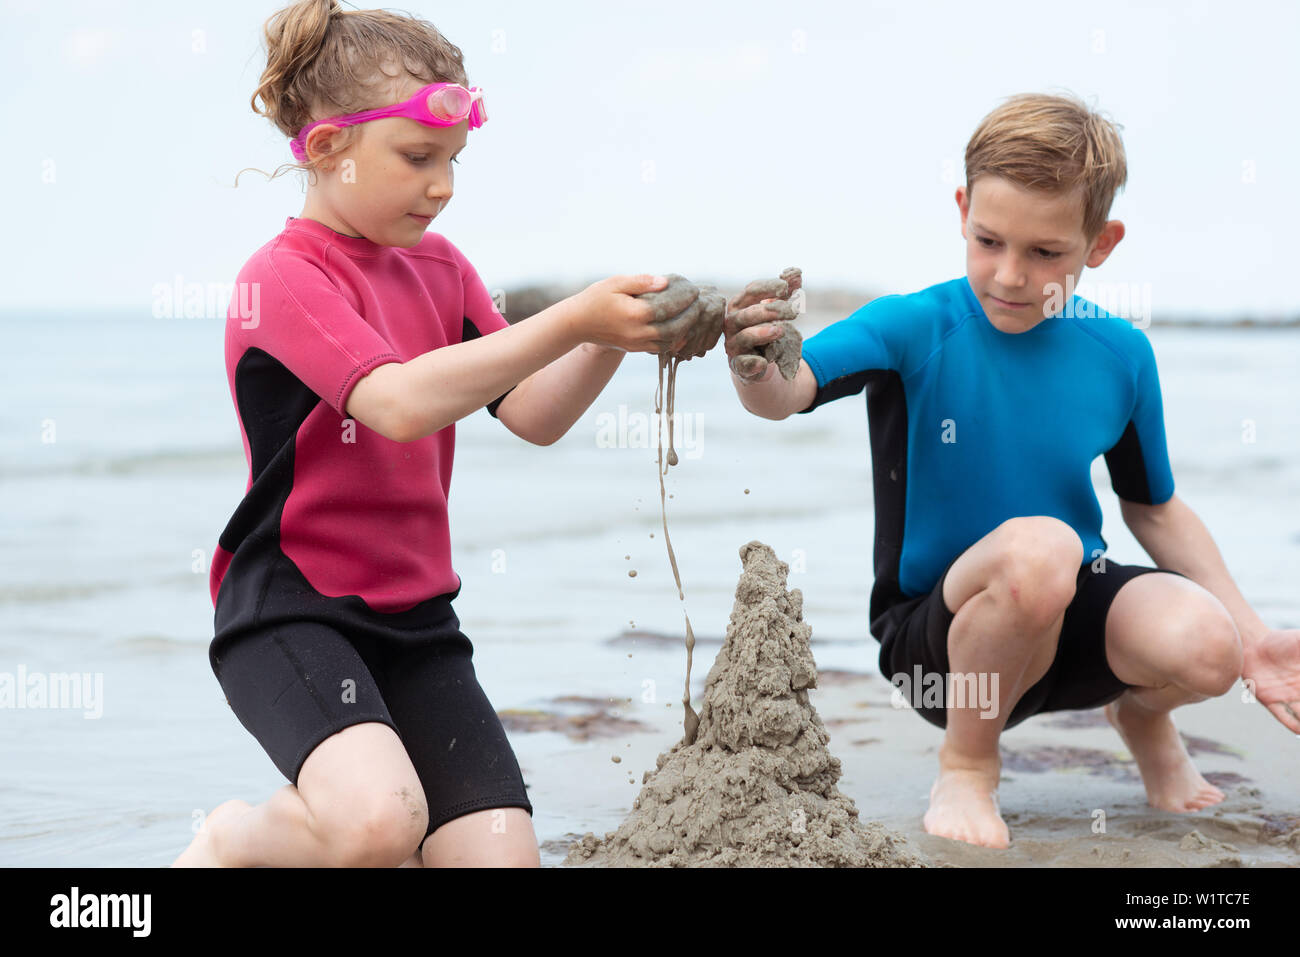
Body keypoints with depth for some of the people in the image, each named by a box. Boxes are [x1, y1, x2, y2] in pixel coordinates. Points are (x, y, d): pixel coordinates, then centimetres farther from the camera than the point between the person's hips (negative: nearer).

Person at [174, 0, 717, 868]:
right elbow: (401, 403, -29)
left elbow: (534, 415, 5)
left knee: (501, 851, -4)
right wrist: (574, 321, -32)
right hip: (290, 609, -7)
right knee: (383, 822, -32)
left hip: (416, 619, 7)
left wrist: (617, 333, -13)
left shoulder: (441, 268, 11)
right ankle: (230, 842, -1)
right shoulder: (282, 277, -13)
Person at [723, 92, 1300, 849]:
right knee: (1038, 546, -36)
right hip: (935, 634, -3)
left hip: (1069, 615, 3)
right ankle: (965, 765, -8)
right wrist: (755, 363, -55)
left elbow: (1155, 507, 10)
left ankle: (1141, 715, 12)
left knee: (1204, 646, -28)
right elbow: (788, 394, -32)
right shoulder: (915, 329, -15)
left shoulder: (1121, 355, -2)